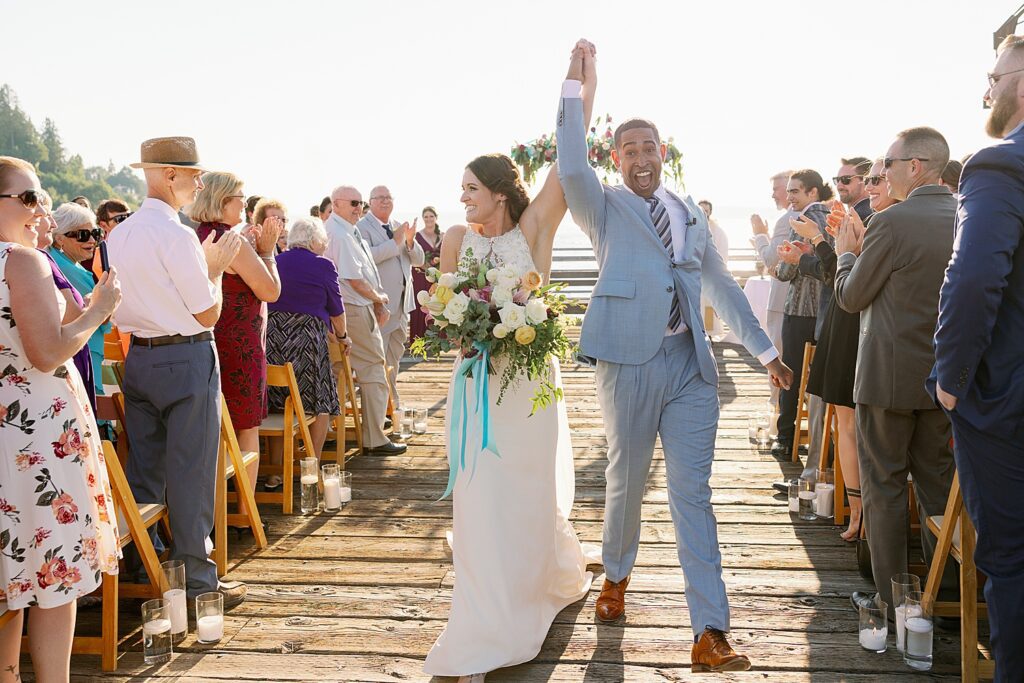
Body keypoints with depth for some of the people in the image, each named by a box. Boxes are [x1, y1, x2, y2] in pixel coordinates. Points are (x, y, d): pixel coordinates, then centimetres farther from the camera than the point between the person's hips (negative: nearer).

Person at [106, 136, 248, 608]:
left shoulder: (118, 235, 9)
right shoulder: (176, 236, -16)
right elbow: (209, 315, -13)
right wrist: (215, 268, 2)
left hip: (137, 357, 8)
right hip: (187, 359, -8)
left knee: (144, 468, 14)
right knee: (191, 473, 1)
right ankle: (197, 578, 10)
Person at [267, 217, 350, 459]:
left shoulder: (275, 262, 9)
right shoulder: (323, 266, -4)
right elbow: (336, 308, 5)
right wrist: (342, 336, 24)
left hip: (272, 336, 5)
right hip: (306, 339, -5)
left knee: (276, 403, 13)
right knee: (320, 404, 6)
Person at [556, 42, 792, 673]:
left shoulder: (691, 212, 17)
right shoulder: (605, 206, 4)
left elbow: (723, 285, 21)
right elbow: (572, 169, -19)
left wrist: (765, 349, 20)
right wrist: (575, 88, -18)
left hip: (692, 363, 3)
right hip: (630, 362, -3)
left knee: (693, 493, 0)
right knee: (626, 483, 11)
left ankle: (710, 632, 0)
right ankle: (617, 576, 38)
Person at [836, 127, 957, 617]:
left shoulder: (891, 222, -17)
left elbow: (851, 297, -8)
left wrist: (846, 253, 10)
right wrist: (864, 250, 15)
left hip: (890, 375, -6)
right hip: (945, 375, 7)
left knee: (884, 484, 5)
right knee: (936, 481, 17)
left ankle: (890, 598, 11)